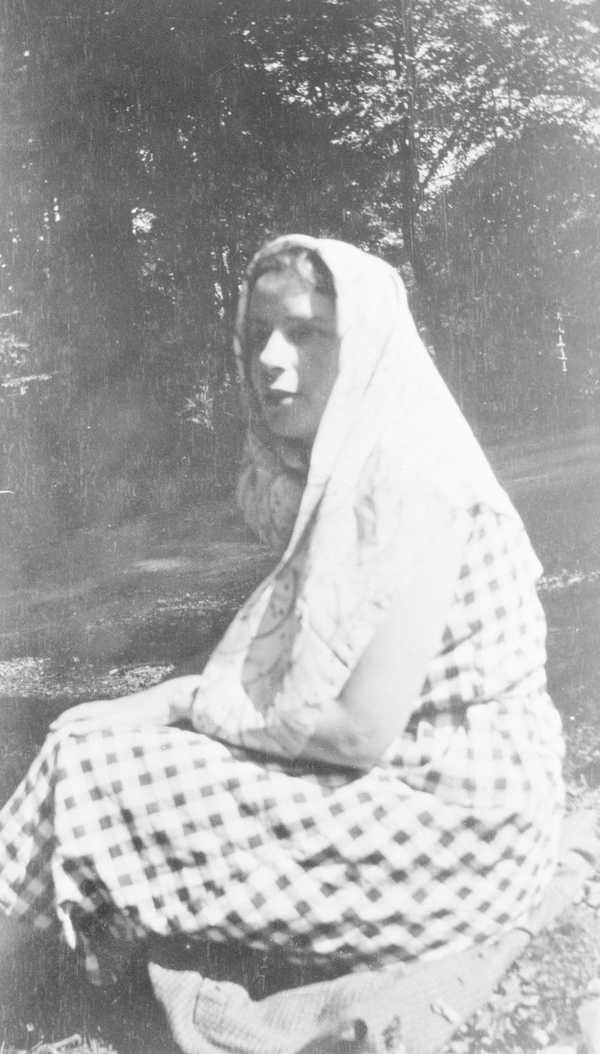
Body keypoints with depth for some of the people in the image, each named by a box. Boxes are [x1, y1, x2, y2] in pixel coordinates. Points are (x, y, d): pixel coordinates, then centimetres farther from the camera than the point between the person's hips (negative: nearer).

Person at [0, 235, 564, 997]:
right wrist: (183, 698, -3)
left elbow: (363, 729, -24)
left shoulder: (413, 481, -20)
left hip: (455, 825, -9)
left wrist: (201, 706, -10)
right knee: (89, 736, 9)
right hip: (390, 784, 9)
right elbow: (283, 681, 10)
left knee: (96, 768, -10)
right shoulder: (337, 479, 8)